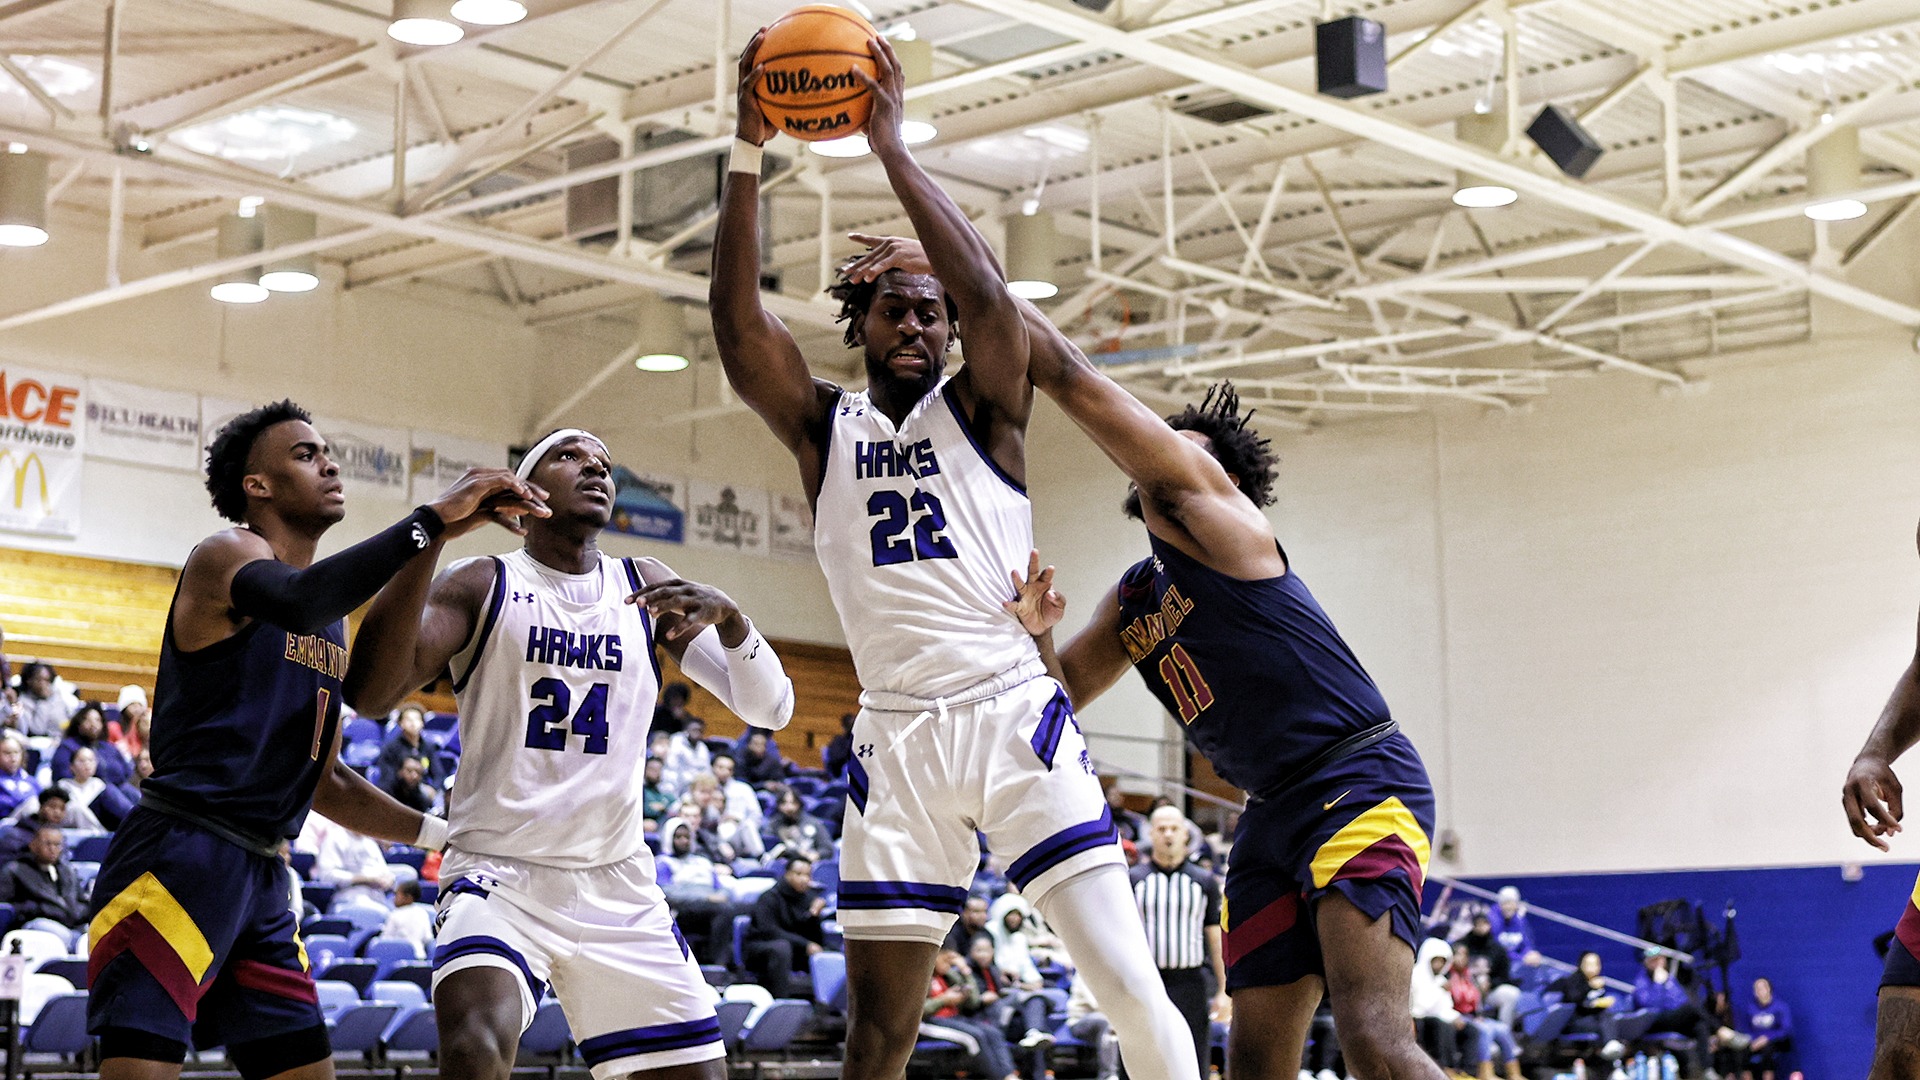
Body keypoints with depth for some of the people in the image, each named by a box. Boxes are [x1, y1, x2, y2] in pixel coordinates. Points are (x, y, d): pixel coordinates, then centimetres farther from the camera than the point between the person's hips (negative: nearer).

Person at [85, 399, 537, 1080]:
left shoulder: (336, 620, 20)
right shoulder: (225, 556, -5)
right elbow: (300, 599, -31)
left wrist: (449, 835, 22)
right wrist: (433, 521, -31)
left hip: (263, 882, 9)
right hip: (178, 859, -9)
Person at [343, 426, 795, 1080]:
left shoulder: (648, 589, 7)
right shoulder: (481, 586, -3)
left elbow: (770, 709, 3)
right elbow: (371, 694, -19)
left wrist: (728, 619, -18)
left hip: (620, 889, 4)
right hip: (498, 874, -4)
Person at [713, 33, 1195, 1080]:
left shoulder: (981, 406, 7)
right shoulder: (821, 426, 11)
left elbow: (987, 293, -14)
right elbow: (735, 322, -5)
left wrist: (889, 141, -13)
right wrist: (748, 149, -14)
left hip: (1014, 713, -2)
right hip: (896, 733, 2)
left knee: (1131, 988, -12)